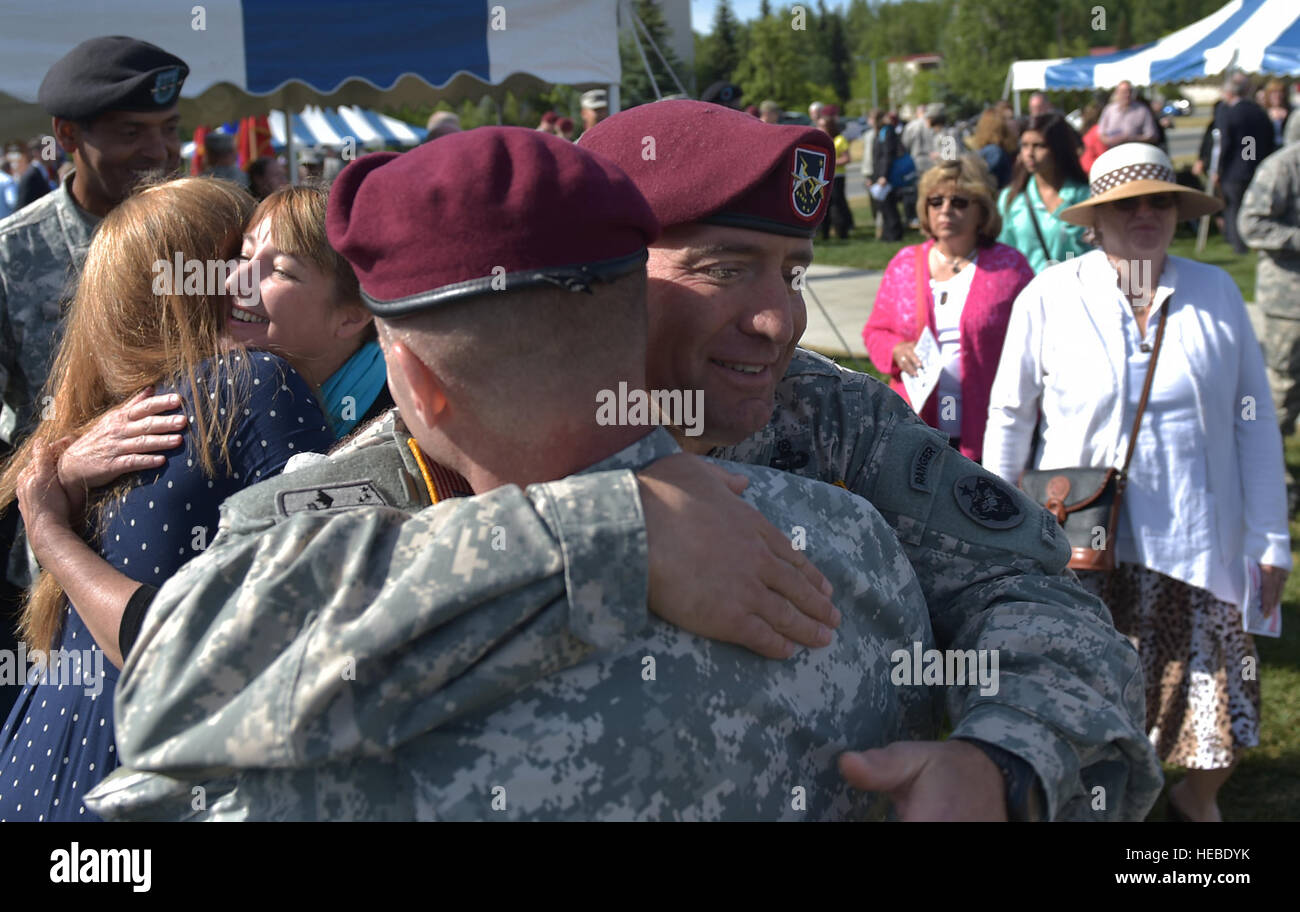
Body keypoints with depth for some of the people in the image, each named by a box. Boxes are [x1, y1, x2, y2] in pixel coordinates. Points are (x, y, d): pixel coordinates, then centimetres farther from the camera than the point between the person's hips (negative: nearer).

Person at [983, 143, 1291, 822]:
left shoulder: (1216, 293, 3)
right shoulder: (1049, 297, -4)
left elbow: (1254, 421, 5)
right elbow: (1008, 417, 3)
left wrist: (1269, 539, 3)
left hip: (1198, 544, 2)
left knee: (1215, 700, 6)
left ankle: (1197, 802, 36)